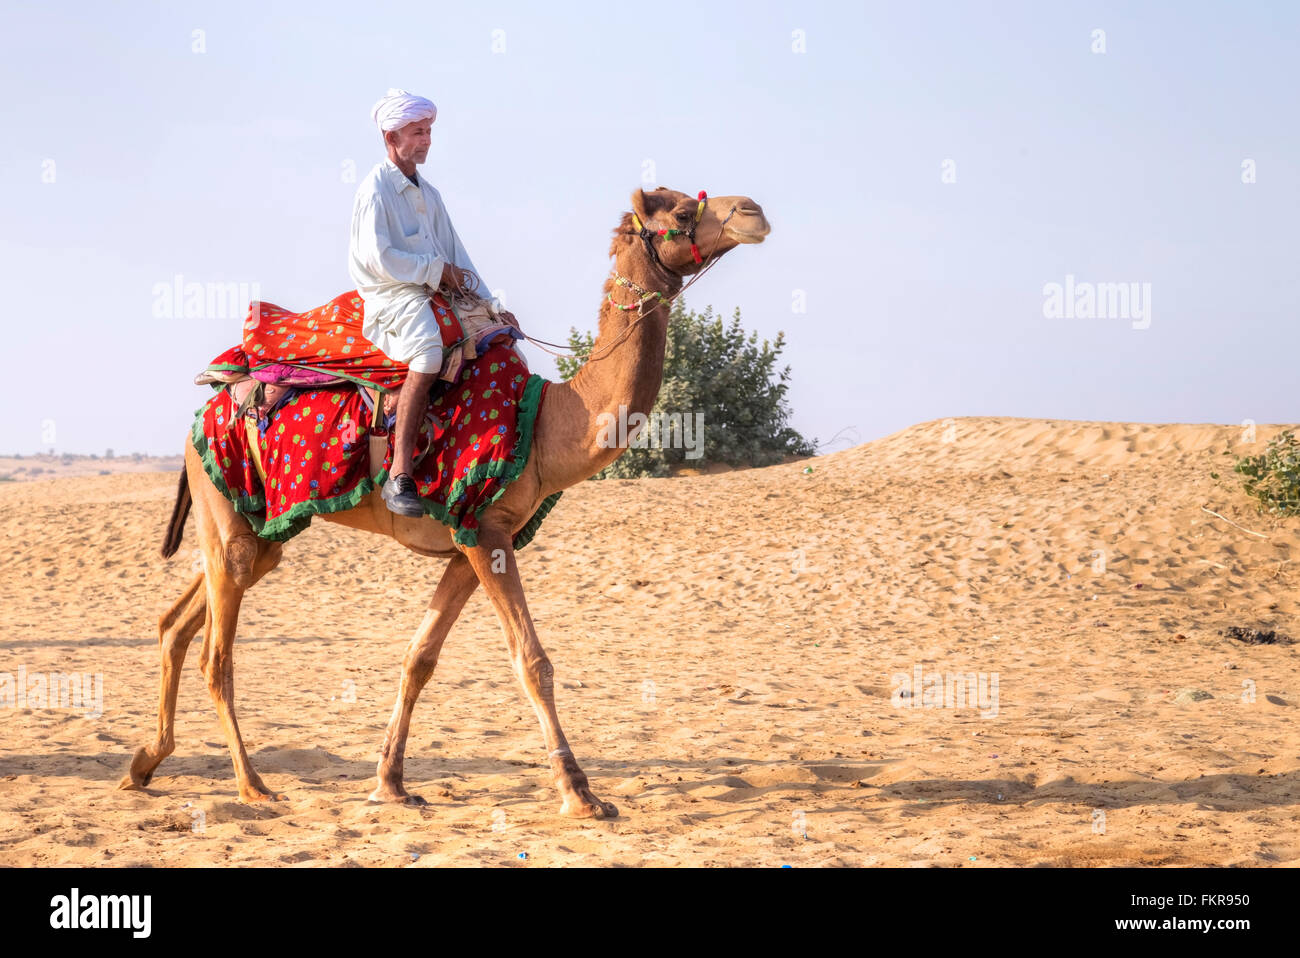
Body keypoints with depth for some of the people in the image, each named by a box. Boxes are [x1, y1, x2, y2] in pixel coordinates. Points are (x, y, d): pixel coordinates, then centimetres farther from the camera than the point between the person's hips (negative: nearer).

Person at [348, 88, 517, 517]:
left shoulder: (428, 193, 20)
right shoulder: (375, 188, -5)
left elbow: (455, 253, 21)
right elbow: (378, 258, -15)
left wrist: (491, 303, 11)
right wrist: (437, 269, -9)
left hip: (435, 293, 9)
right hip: (390, 296, -9)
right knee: (429, 348, -36)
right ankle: (399, 474, -40)